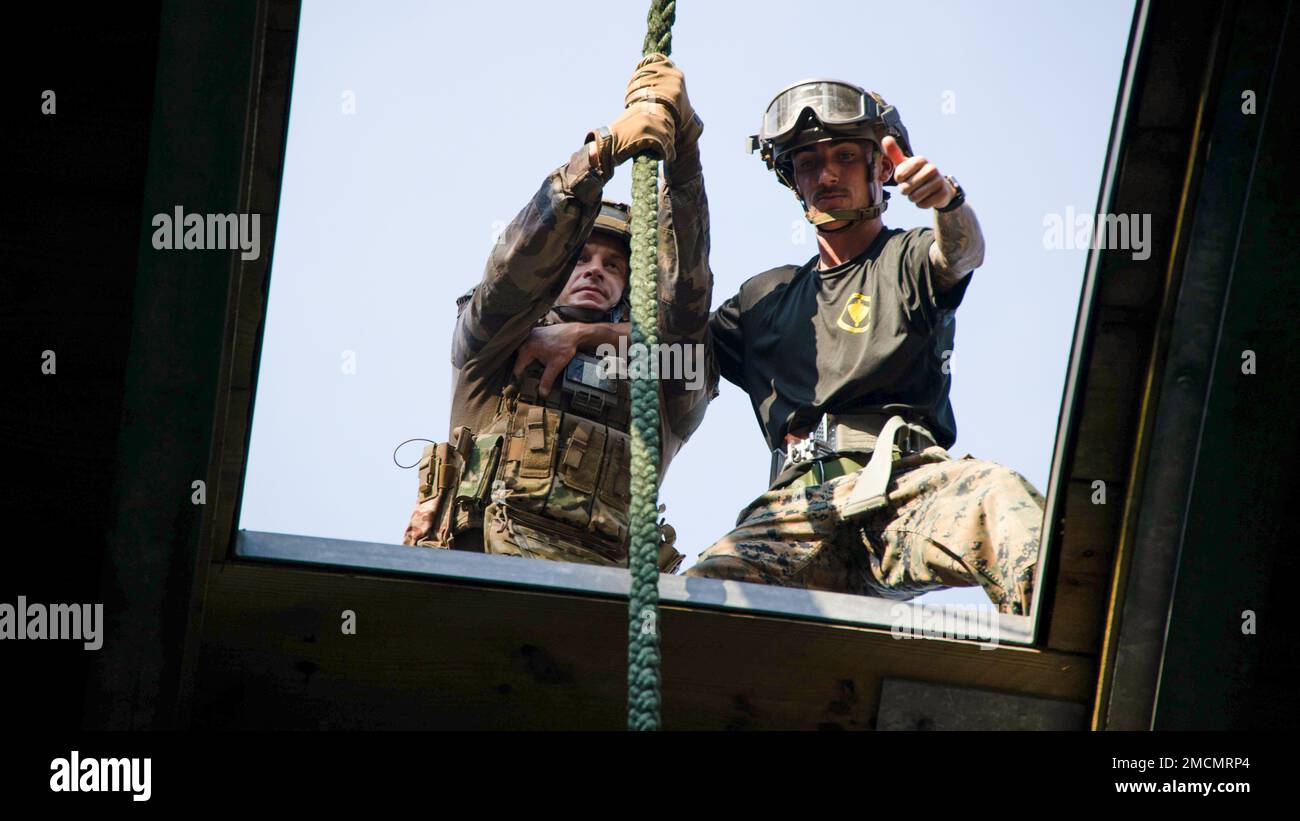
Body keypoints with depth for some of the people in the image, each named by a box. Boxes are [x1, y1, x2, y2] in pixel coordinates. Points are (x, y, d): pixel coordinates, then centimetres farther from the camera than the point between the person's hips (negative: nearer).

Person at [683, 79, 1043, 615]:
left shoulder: (907, 259, 18)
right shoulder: (765, 296, 31)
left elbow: (963, 254, -5)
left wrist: (948, 201, -29)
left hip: (904, 485, -2)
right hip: (799, 506, 2)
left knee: (997, 493, -38)